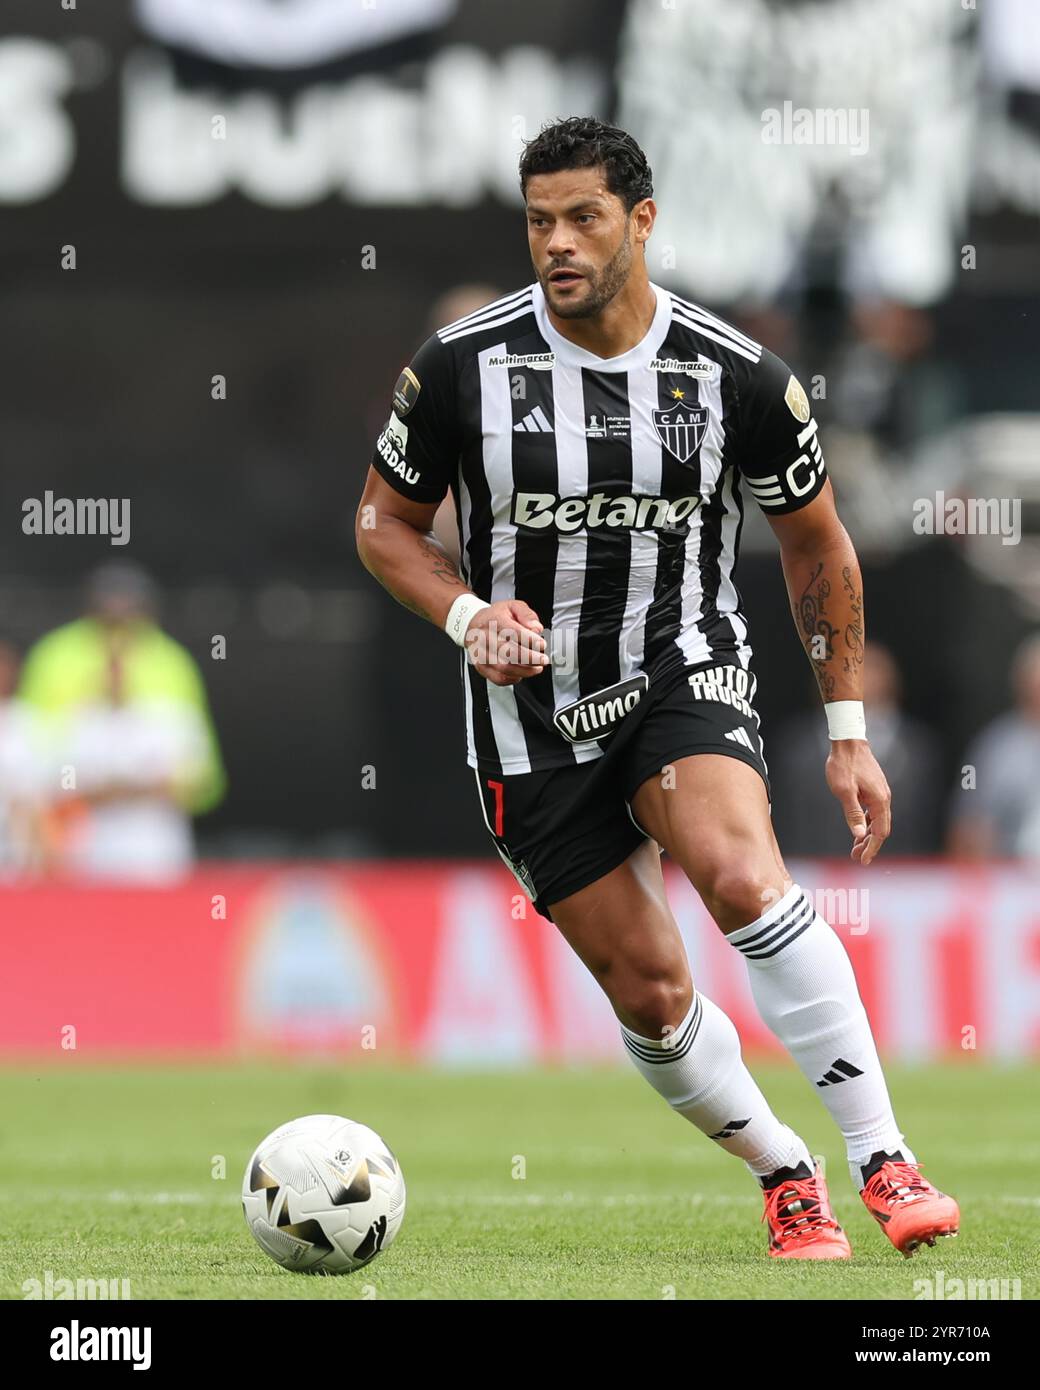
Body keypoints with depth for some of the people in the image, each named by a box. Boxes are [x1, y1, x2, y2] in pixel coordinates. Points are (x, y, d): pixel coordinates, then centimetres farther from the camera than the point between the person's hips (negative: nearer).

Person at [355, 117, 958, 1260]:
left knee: (744, 879, -30)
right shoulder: (461, 364, -9)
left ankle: (885, 1164, -26)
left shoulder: (736, 375, -8)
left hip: (686, 673, -1)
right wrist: (468, 618, -14)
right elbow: (384, 522, 5)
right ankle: (785, 1178, 23)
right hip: (533, 711, 1)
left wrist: (849, 735, 6)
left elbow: (816, 543, 6)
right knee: (650, 995, -2)